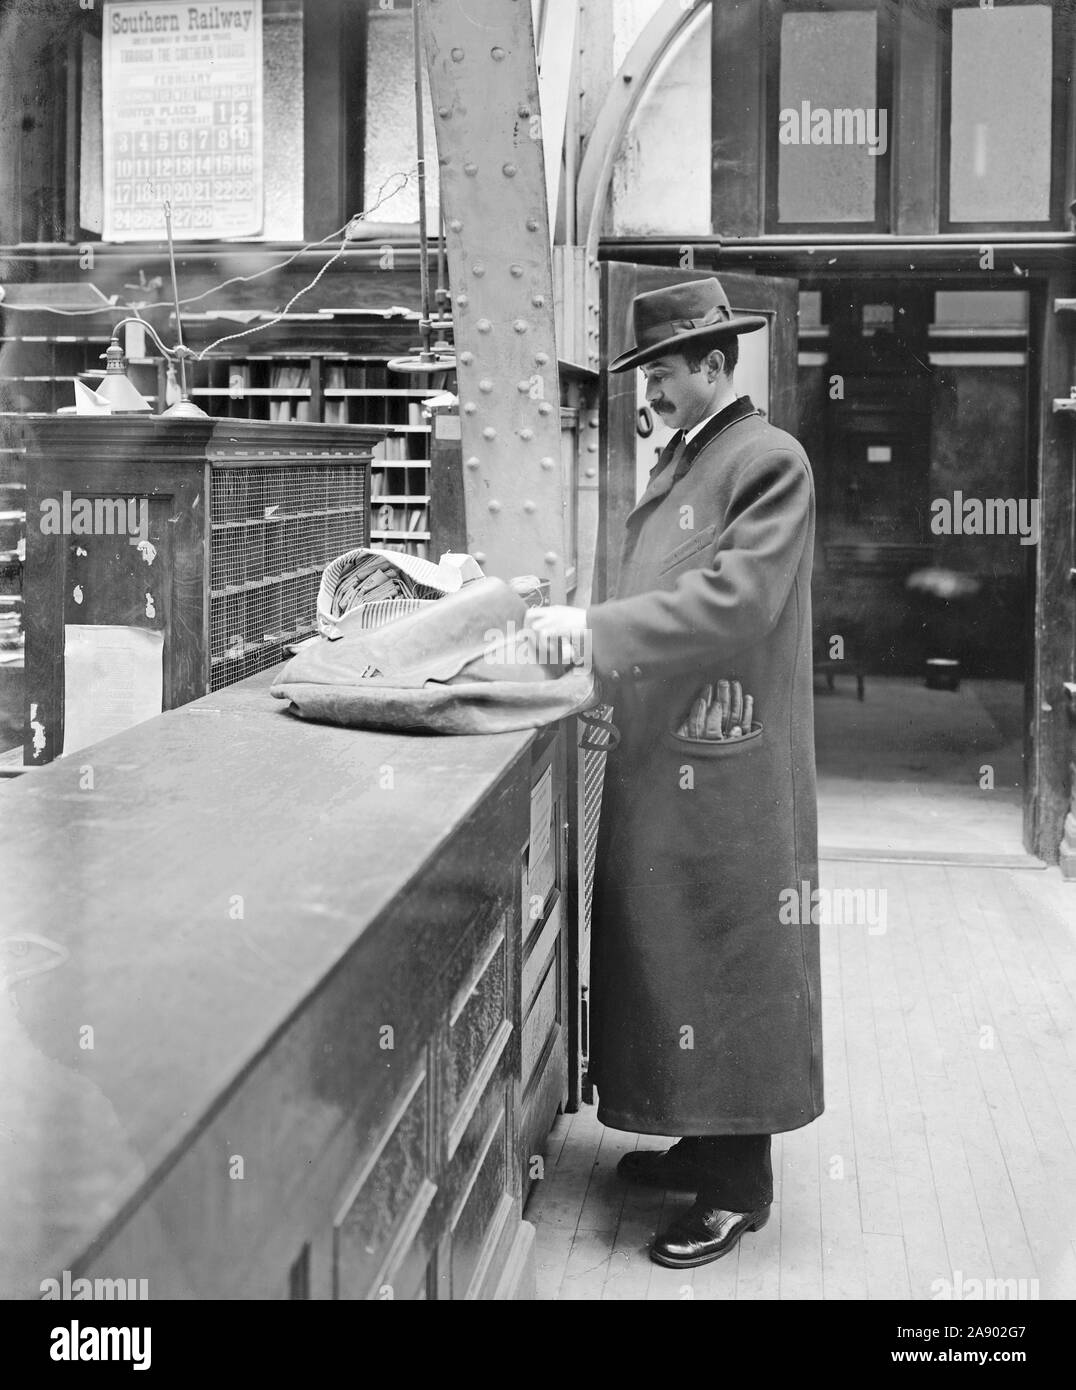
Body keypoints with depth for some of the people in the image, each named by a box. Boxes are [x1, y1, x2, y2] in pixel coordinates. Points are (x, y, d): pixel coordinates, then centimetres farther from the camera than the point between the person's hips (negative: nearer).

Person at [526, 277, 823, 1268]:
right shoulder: (681, 460, 14)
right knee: (671, 948, 15)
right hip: (662, 754, 9)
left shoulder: (770, 460, -13)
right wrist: (590, 630, 5)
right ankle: (705, 1140, 30)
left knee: (730, 958, 1)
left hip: (728, 768, -9)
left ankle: (741, 1184, 13)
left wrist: (599, 624, -22)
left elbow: (736, 600, -22)